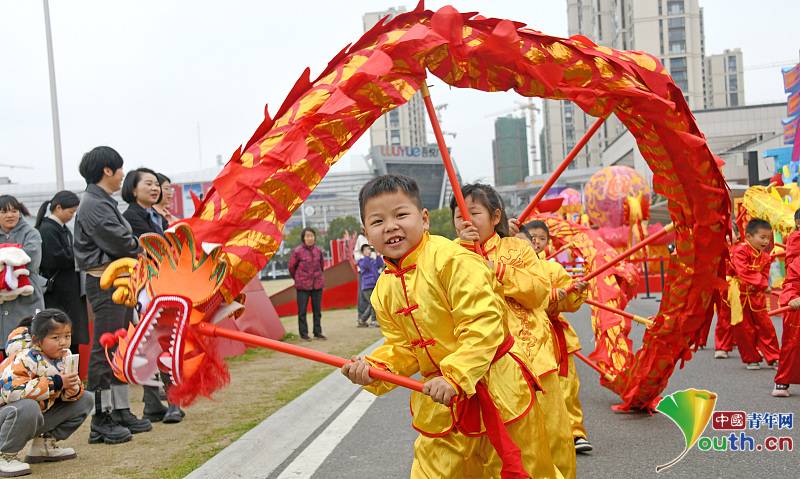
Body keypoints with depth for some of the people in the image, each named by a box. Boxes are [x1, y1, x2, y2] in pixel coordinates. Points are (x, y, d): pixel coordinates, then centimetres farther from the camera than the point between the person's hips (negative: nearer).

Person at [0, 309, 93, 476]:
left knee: (85, 399, 2)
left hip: (40, 418, 8)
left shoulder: (65, 357, -2)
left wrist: (73, 389, -22)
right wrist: (55, 383, -35)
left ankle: (45, 444, 10)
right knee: (27, 407, -41)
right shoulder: (26, 359, -25)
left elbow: (67, 395, 5)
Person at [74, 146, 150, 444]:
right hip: (105, 282, -11)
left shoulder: (105, 203, 19)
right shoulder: (93, 205, -13)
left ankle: (120, 411, 23)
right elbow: (118, 242, -20)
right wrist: (139, 249, -3)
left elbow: (125, 240, 15)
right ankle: (101, 422, -3)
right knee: (105, 352, -8)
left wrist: (134, 248, -4)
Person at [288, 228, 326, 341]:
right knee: (302, 311, 2)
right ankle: (303, 333, 10)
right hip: (302, 286, -4)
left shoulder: (318, 251, 2)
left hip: (317, 285, 4)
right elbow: (292, 267, -1)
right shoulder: (297, 251, -11)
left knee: (317, 310, 10)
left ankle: (318, 332, 18)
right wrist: (297, 279, 10)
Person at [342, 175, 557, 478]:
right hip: (439, 401, 6)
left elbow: (484, 325, -24)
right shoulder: (383, 290, 4)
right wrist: (374, 368, -11)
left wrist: (454, 376, -29)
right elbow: (402, 348, 8)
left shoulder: (453, 260, -20)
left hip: (494, 391, -6)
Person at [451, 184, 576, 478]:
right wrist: (465, 249, -12)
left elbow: (541, 290, -7)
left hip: (529, 351, -1)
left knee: (552, 429, 5)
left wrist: (498, 270, -14)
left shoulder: (517, 248, 6)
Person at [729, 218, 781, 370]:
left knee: (765, 326, 6)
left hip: (756, 296, 5)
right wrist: (762, 284, -26)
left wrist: (760, 285, -20)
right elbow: (744, 272, -27)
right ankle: (751, 359, 14)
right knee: (744, 328, 1)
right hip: (739, 295, -5)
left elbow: (764, 275, 2)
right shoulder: (740, 250, -17)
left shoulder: (765, 256, 5)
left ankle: (773, 358, 16)